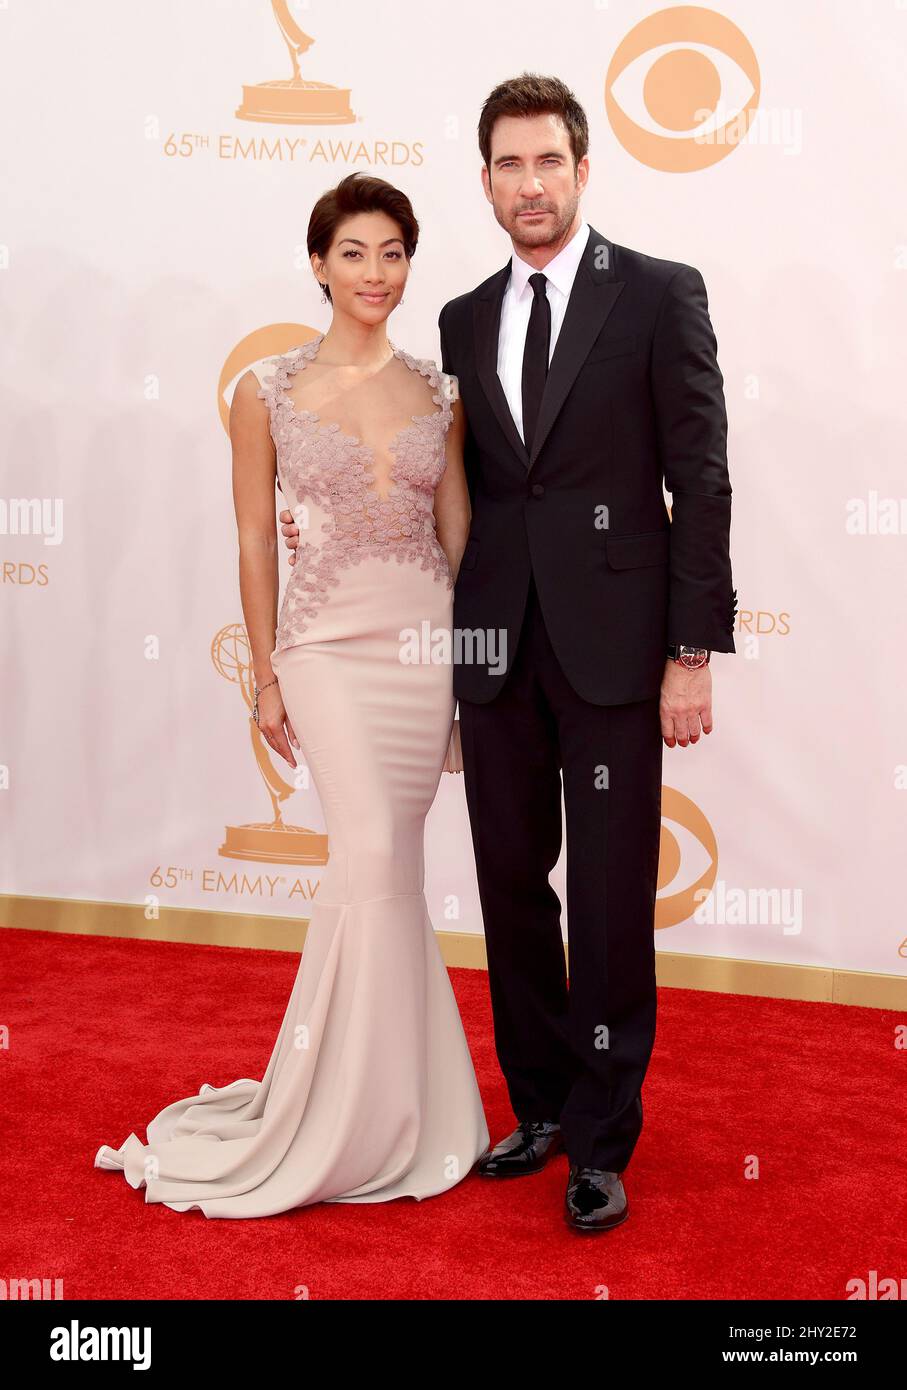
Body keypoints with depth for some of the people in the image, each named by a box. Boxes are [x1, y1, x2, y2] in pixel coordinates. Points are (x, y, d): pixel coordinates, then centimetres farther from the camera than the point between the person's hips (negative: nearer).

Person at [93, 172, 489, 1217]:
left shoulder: (439, 390, 7)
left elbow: (458, 530, 9)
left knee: (383, 865, 8)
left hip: (430, 643, 3)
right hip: (332, 643, -3)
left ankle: (380, 1099, 23)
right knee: (376, 855, -14)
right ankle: (375, 1117, 2)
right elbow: (256, 540, 2)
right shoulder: (268, 393, -1)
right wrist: (266, 676, 0)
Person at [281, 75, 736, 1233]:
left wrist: (694, 655, -11)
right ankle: (540, 1105, 29)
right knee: (512, 889, 12)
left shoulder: (659, 296, -2)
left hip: (612, 646, -5)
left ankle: (601, 1141, 16)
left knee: (611, 902, 1)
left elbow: (700, 479, -6)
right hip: (498, 646, 5)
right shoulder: (465, 320, 13)